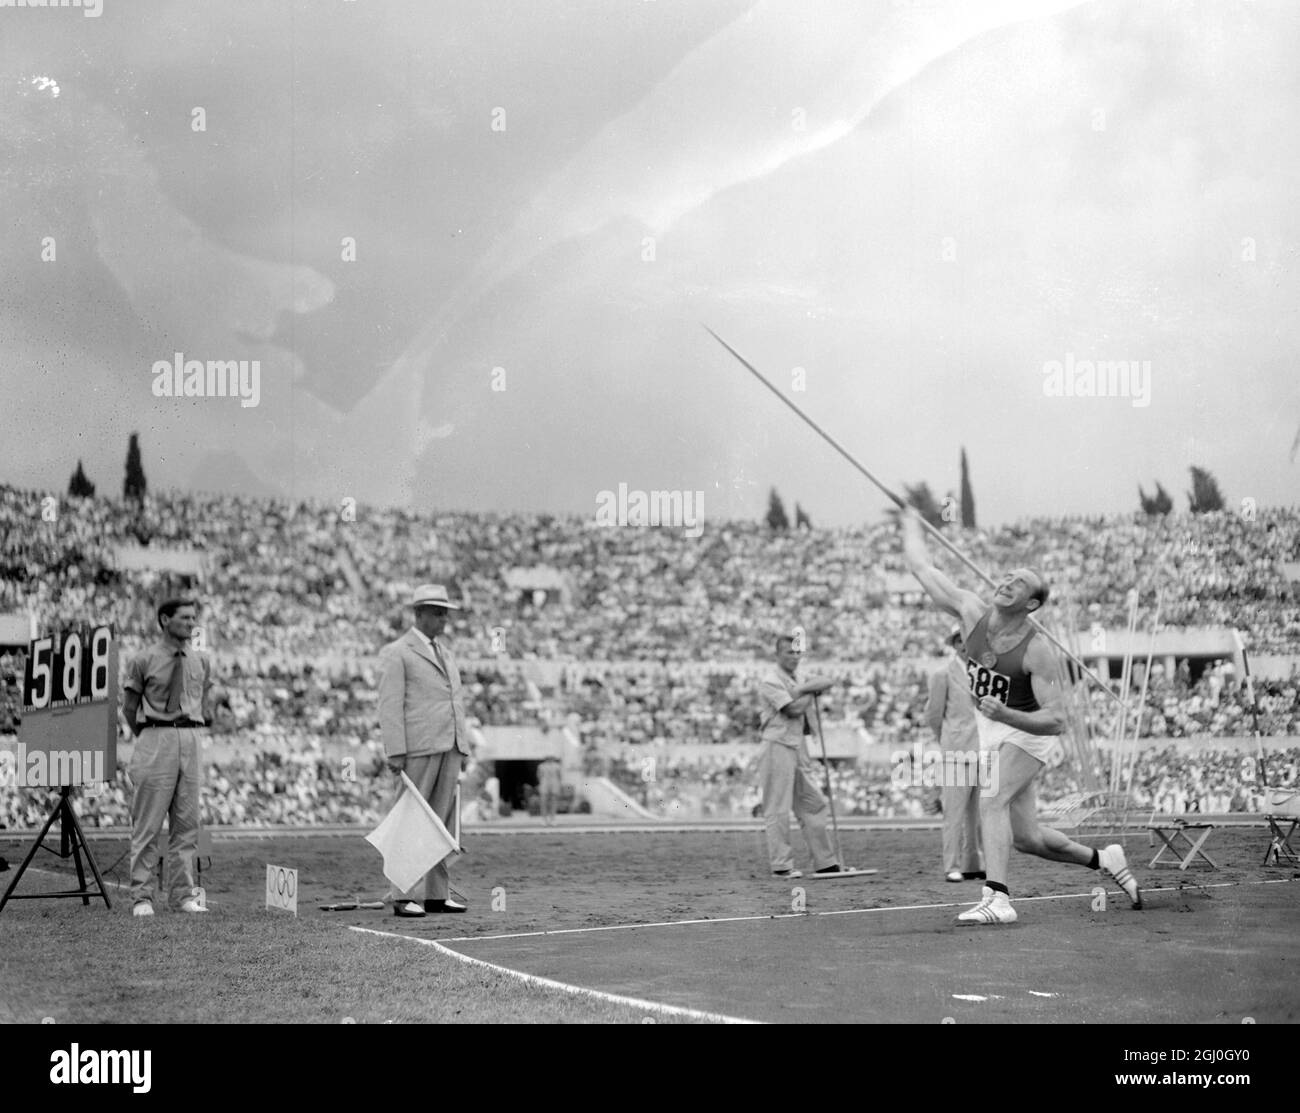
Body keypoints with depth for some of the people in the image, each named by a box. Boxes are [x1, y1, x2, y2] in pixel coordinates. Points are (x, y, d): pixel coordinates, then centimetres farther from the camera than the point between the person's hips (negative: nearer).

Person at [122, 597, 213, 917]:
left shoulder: (202, 660, 10)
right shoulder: (143, 661, -3)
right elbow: (129, 707, 5)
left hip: (190, 740, 5)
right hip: (156, 740, -5)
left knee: (187, 822, 6)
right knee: (148, 823, -4)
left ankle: (182, 894, 12)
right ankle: (141, 896, 1)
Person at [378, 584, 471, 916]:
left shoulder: (444, 649, 21)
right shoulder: (398, 652, -1)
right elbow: (390, 705, -7)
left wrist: (462, 745, 13)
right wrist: (395, 752, -14)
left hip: (450, 747, 7)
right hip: (419, 749, -7)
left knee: (442, 821, 7)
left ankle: (437, 894, 11)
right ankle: (404, 897, -6)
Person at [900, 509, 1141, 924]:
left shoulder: (1038, 651, -24)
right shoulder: (972, 613, -10)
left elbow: (1056, 720, -27)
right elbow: (921, 566, -1)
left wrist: (1005, 715, -41)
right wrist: (911, 524, 10)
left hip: (1026, 732, -6)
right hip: (990, 729, 6)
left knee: (992, 800, -30)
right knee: (1027, 837, 10)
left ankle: (996, 899, -38)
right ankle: (1104, 859, 34)